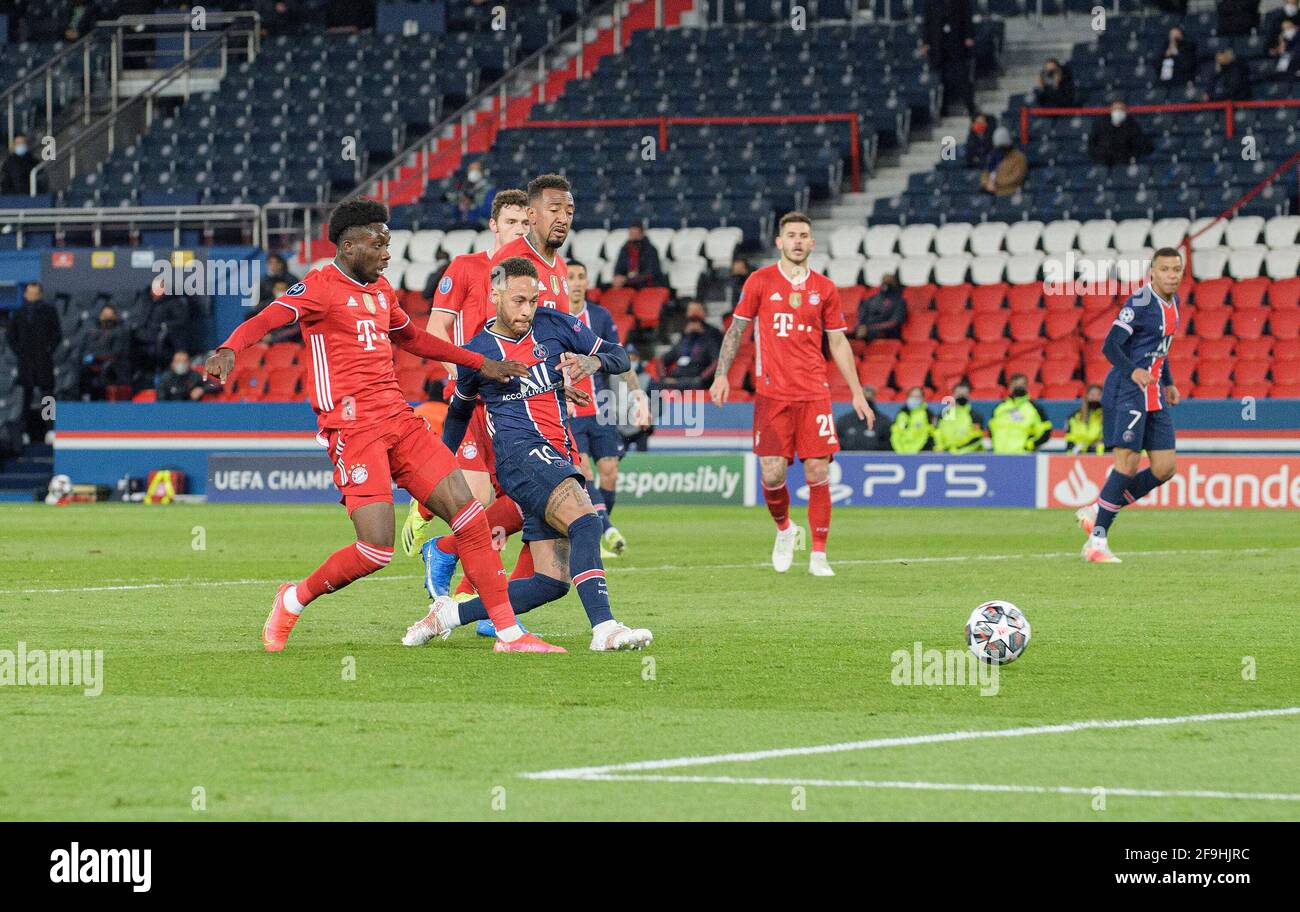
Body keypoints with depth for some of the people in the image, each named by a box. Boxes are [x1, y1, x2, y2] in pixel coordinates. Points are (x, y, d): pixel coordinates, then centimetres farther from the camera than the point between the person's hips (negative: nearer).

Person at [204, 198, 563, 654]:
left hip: (398, 418, 8)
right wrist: (229, 350, -41)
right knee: (376, 550, -17)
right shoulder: (321, 286, -5)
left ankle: (509, 633, 3)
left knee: (468, 515, -2)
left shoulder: (381, 290, 20)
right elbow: (263, 321, -19)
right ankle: (293, 601, 9)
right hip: (352, 426, -8)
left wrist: (481, 363, 37)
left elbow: (413, 339, 38)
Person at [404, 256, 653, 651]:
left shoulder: (554, 324, 10)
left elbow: (620, 358, 14)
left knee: (552, 582, 0)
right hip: (521, 453, -6)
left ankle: (449, 615, 12)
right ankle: (604, 628, -43)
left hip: (559, 460, 6)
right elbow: (460, 409, 21)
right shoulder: (477, 353, 4)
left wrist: (593, 362, -8)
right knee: (586, 520, -32)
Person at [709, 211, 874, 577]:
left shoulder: (824, 288, 8)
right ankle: (784, 529, 22)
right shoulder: (760, 281, 3)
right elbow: (736, 329, 9)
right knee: (772, 473, -8)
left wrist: (857, 393, 9)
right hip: (771, 393, -1)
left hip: (814, 393, 1)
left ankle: (819, 555, 2)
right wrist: (721, 374, -1)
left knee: (818, 473, -6)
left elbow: (838, 343, 13)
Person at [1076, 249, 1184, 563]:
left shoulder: (1172, 302, 13)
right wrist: (1133, 372, -32)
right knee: (1128, 463, -14)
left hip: (1153, 396, 9)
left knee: (1165, 467, 2)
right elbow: (1110, 346, -17)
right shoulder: (1140, 302, -14)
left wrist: (1168, 384, 20)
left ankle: (1097, 510, 14)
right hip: (1126, 393, -9)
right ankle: (1097, 540, -8)